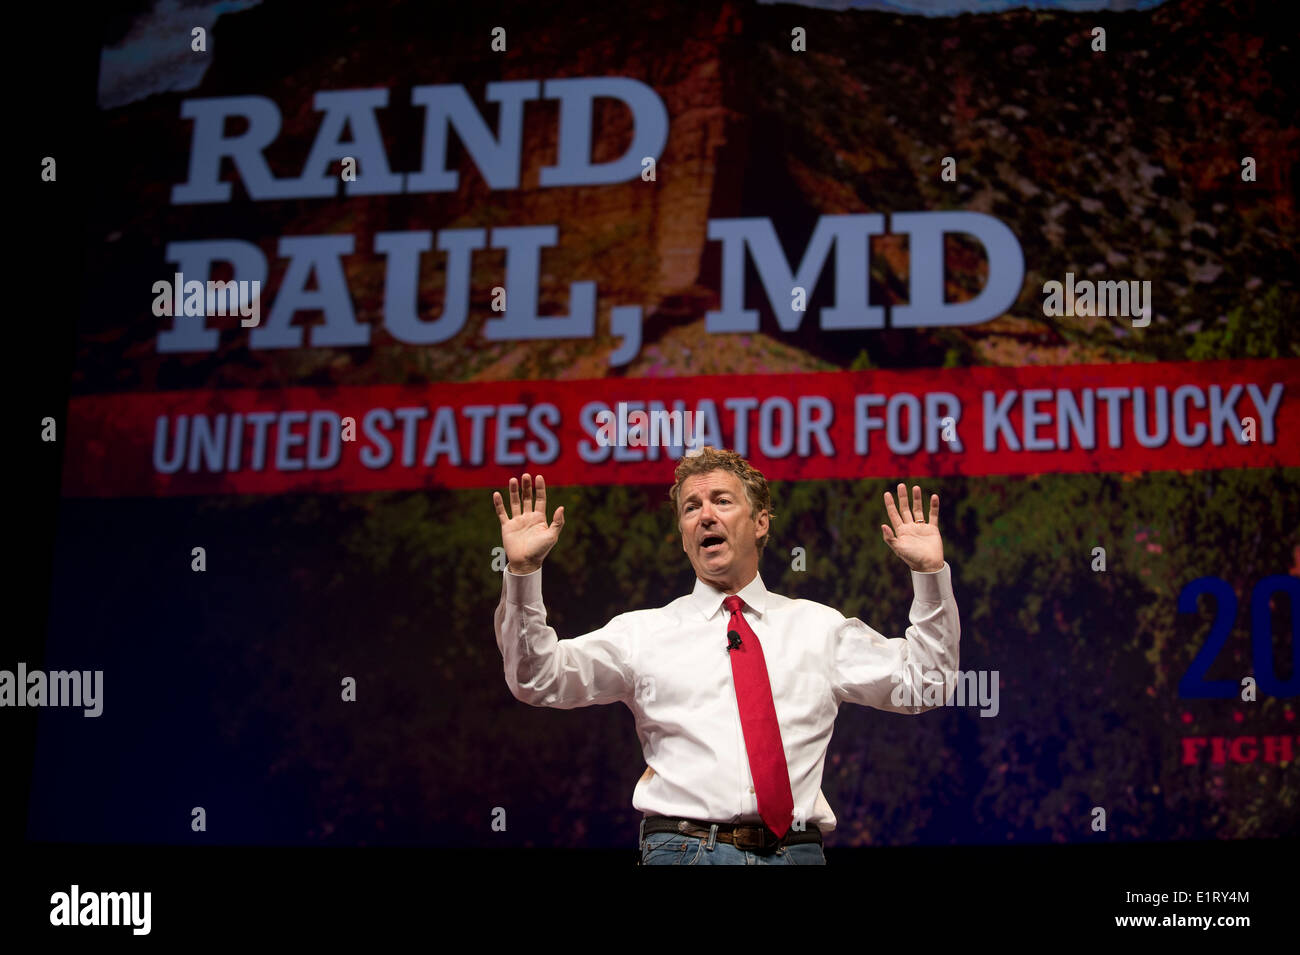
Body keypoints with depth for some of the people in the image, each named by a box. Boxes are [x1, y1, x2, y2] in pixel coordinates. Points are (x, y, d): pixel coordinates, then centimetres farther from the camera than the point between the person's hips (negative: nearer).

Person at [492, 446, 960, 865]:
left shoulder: (818, 626, 17)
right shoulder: (642, 631, 12)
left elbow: (925, 684, 16)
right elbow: (537, 679, 5)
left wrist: (930, 572, 6)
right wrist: (522, 571, -7)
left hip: (797, 850, 2)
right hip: (684, 848, -2)